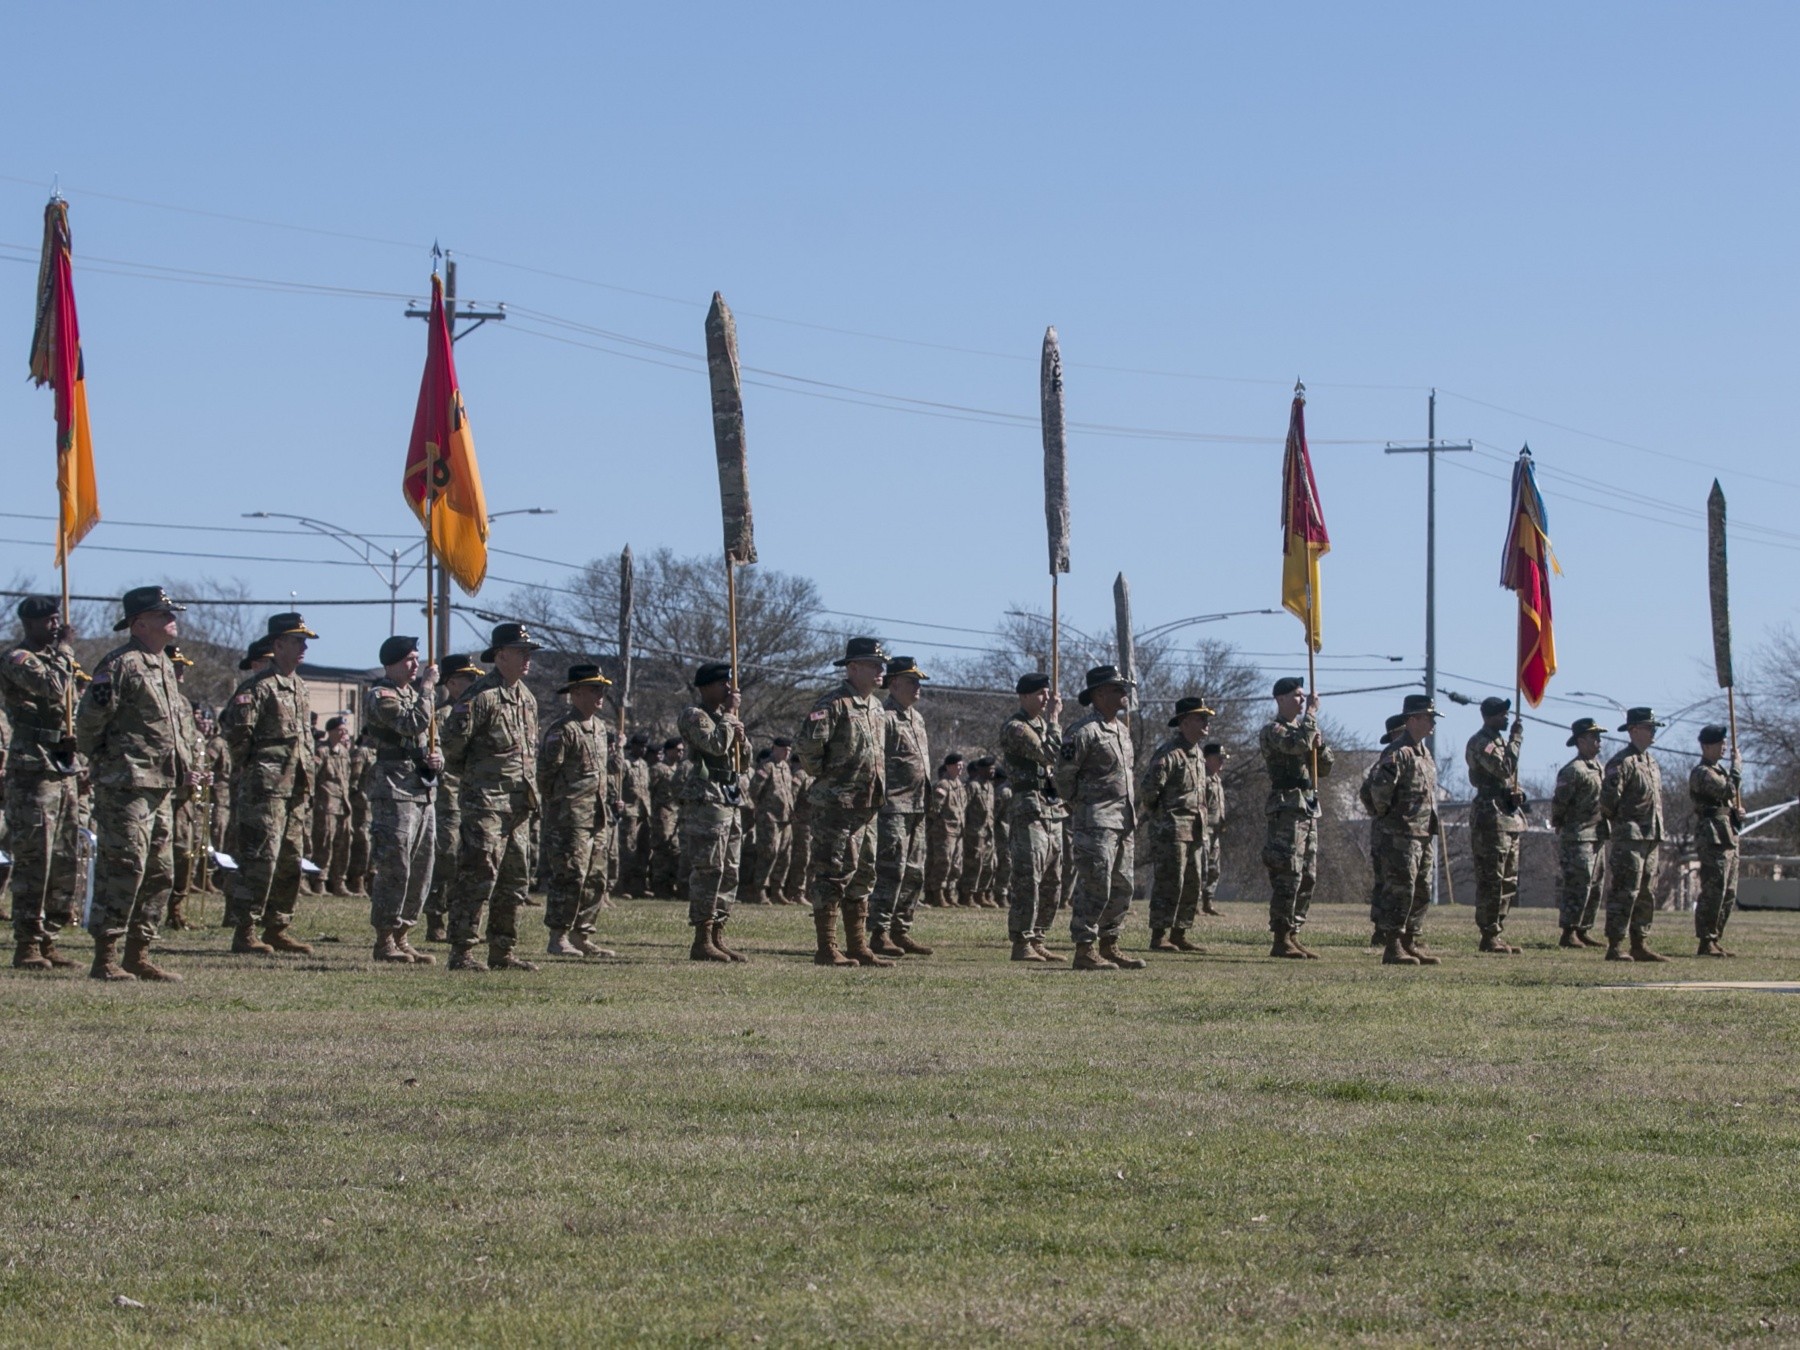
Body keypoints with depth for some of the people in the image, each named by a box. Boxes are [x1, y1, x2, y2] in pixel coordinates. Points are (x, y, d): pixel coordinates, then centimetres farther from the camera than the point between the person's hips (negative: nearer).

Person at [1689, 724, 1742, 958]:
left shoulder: (1721, 770, 21)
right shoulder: (1701, 773, -10)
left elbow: (1733, 798, 30)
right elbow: (1727, 791, -24)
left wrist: (1739, 810, 7)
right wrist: (1737, 768, -12)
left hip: (1729, 838, 10)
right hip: (1714, 839, -10)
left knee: (1729, 895, 11)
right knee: (1713, 892, -11)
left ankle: (1714, 941, 16)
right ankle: (1706, 943, -10)